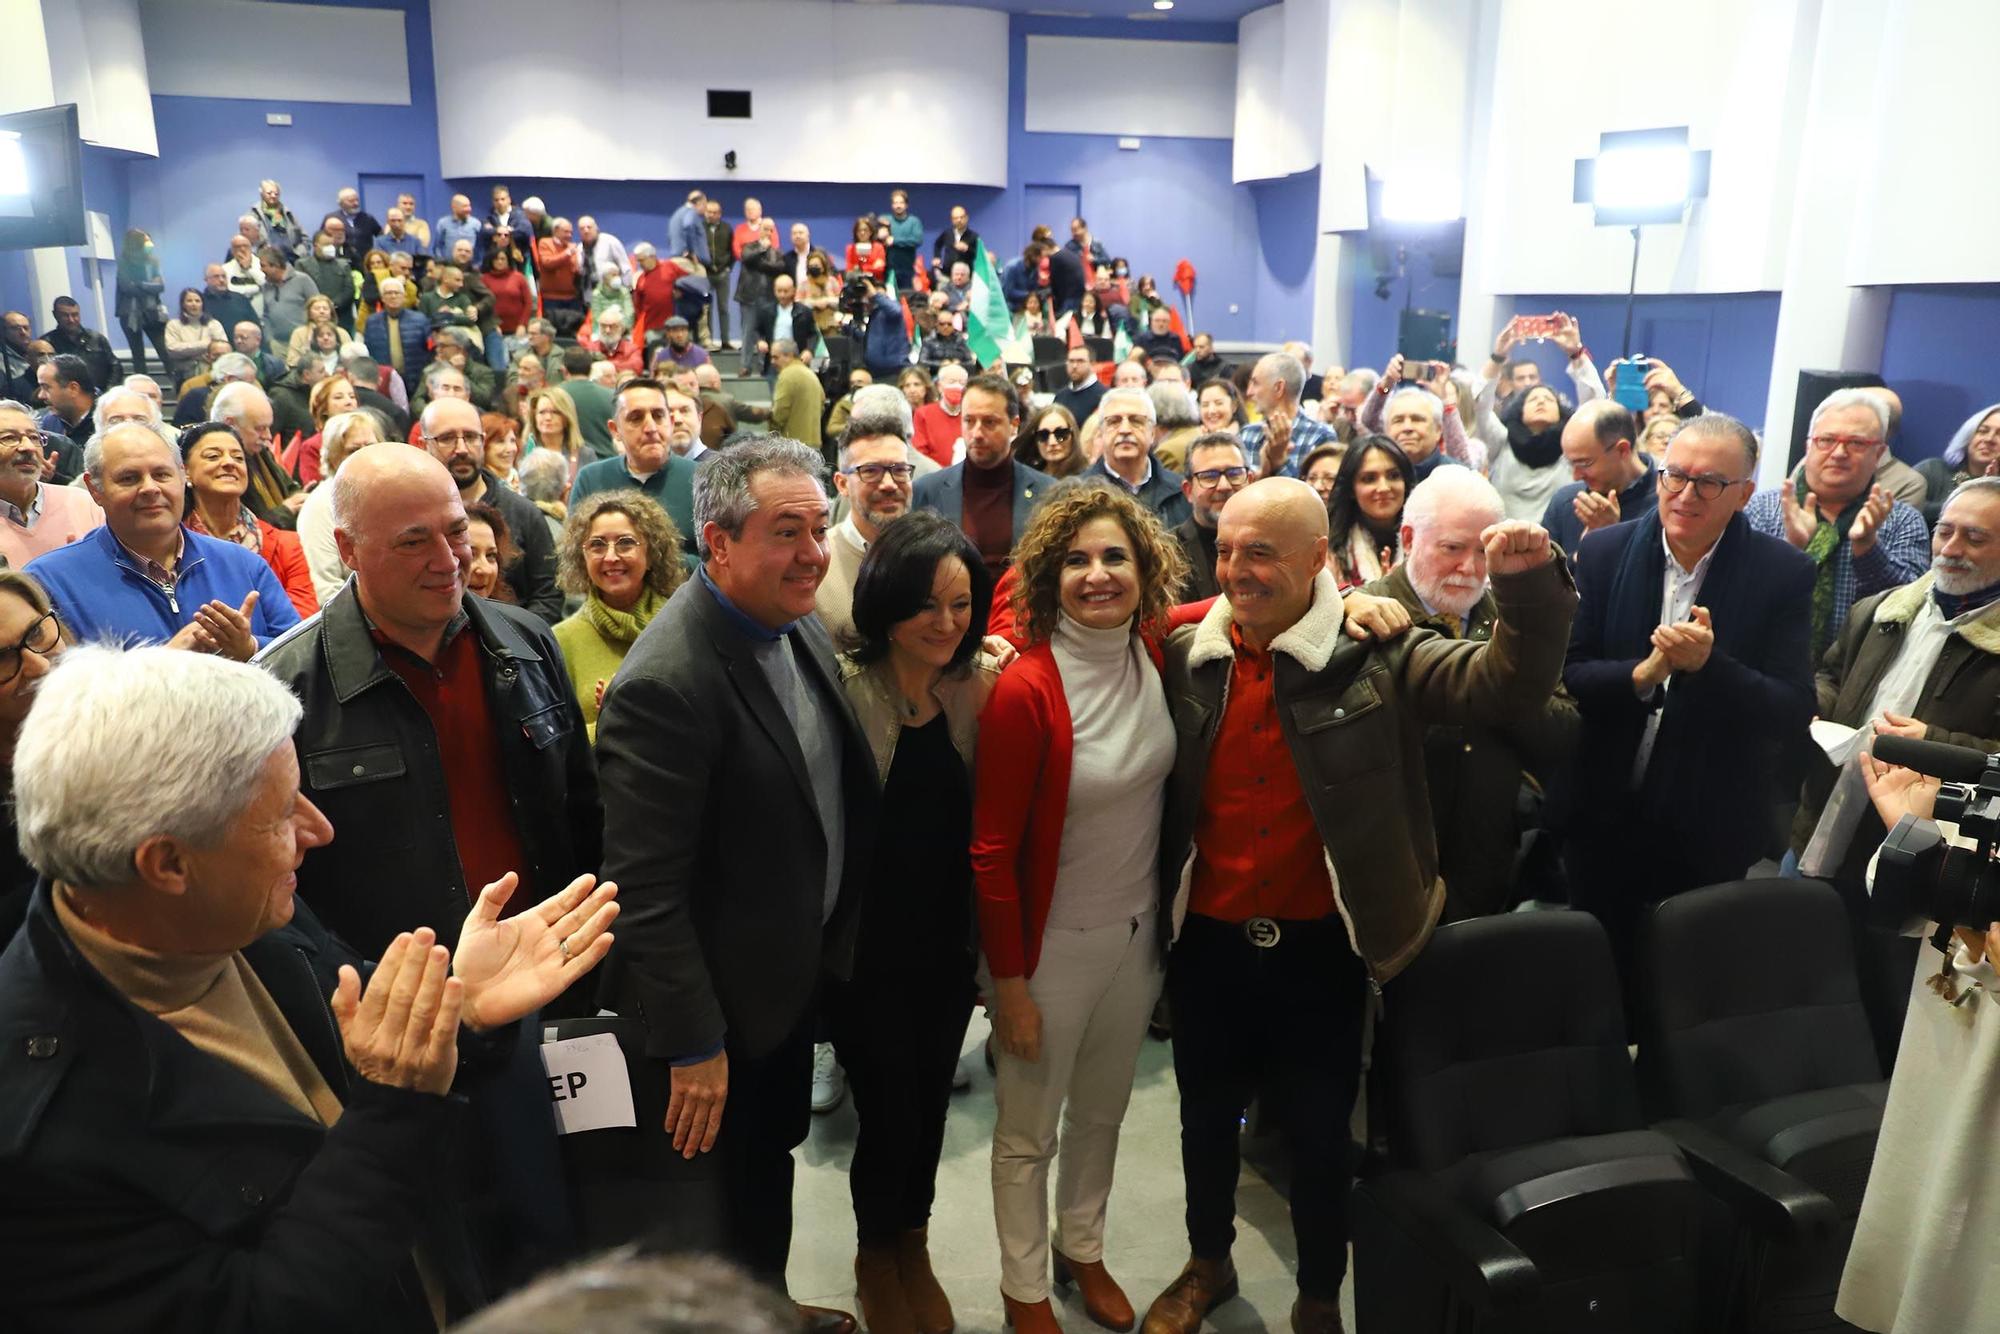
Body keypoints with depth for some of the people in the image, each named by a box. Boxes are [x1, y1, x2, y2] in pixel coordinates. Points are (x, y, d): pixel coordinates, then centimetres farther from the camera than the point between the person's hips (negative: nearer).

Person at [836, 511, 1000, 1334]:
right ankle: (875, 1257, 39)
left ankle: (913, 1247, 45)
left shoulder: (981, 685, -5)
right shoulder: (843, 688, -17)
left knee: (931, 1101, 18)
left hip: (948, 936, 4)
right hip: (869, 945, -4)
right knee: (887, 1109, 8)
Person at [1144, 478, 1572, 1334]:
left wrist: (1529, 587, -35)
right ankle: (1207, 1262, 48)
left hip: (1318, 946, -3)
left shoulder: (1375, 655, -11)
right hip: (1207, 943, 3)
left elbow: (1507, 684, -21)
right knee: (1207, 1115, 22)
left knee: (1320, 1132, 15)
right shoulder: (1186, 657, -3)